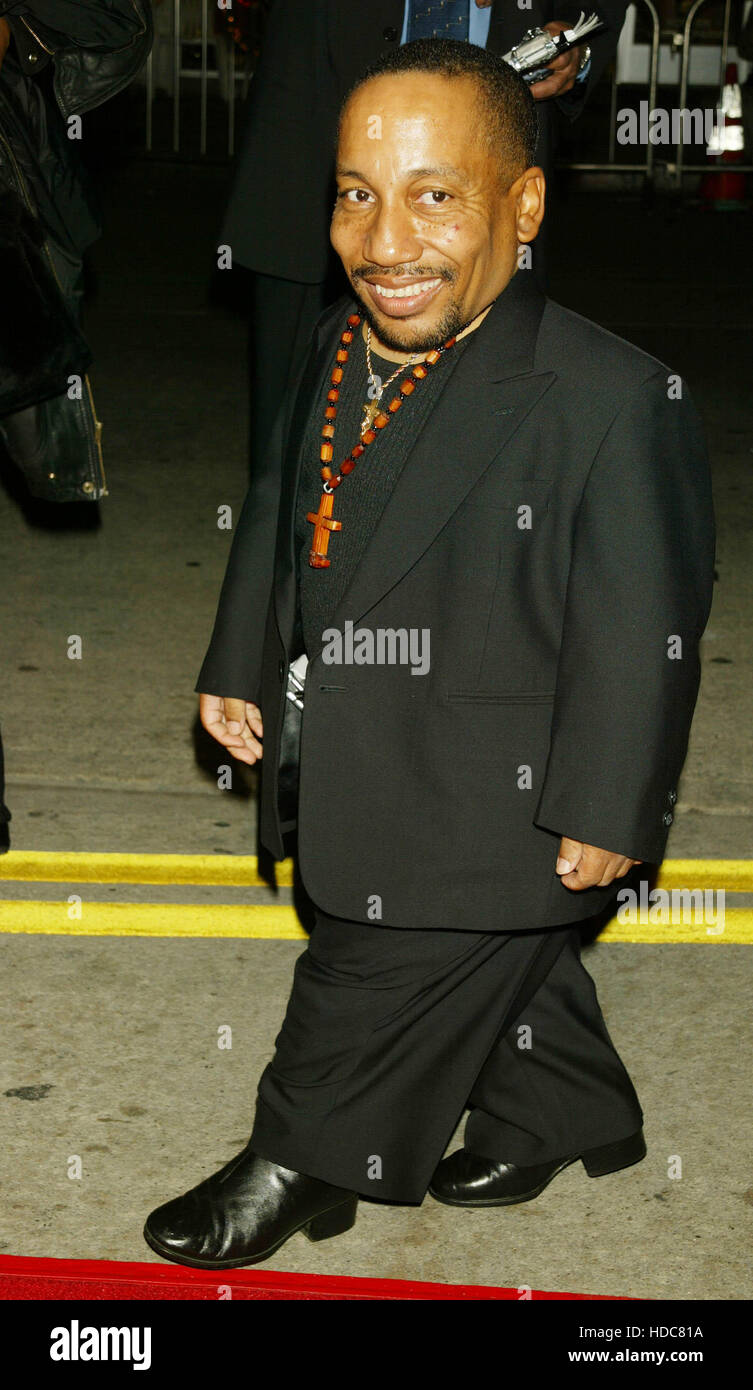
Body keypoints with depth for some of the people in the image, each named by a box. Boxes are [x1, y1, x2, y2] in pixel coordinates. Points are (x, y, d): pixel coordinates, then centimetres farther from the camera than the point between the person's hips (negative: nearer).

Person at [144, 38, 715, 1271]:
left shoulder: (612, 400, -28)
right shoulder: (337, 351, -4)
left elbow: (641, 634, -22)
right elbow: (283, 513, 12)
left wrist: (604, 814, -17)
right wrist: (243, 667, 17)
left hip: (496, 817, -7)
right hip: (361, 777, 7)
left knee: (369, 998, 10)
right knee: (505, 970, 28)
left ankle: (301, 1170, 36)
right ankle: (563, 1114, 53)